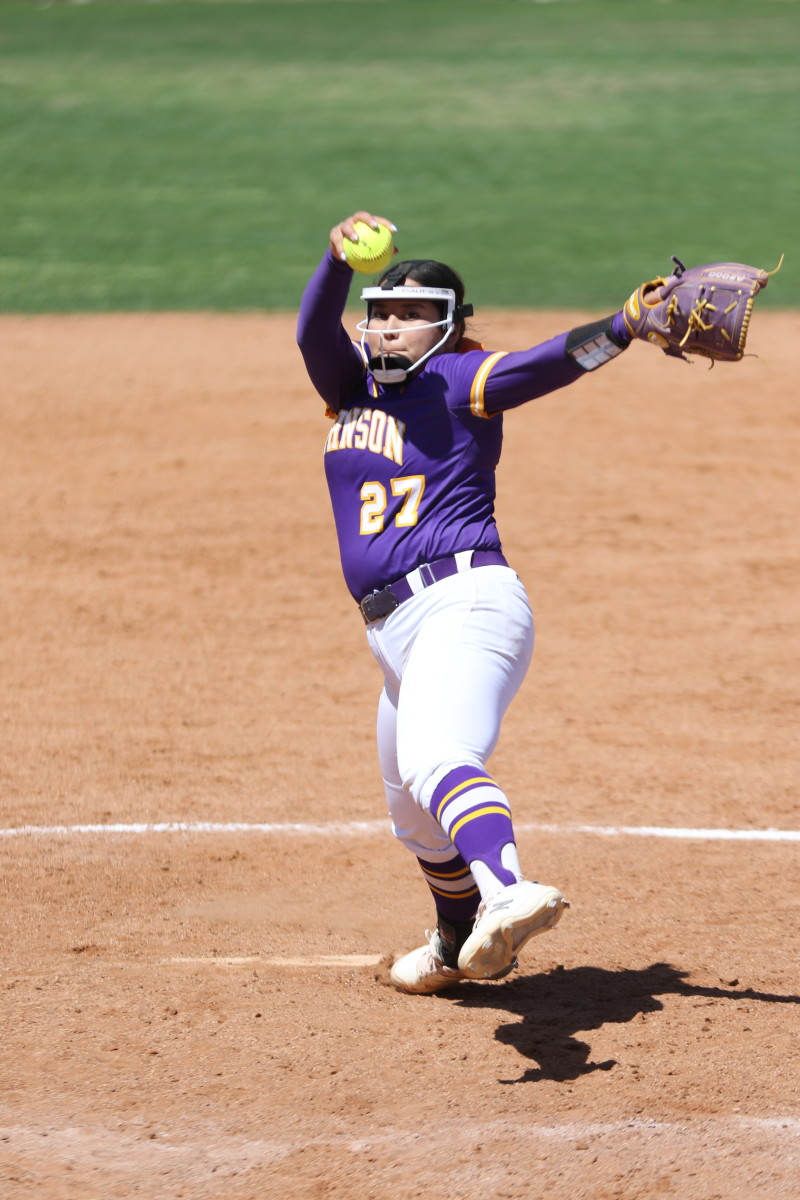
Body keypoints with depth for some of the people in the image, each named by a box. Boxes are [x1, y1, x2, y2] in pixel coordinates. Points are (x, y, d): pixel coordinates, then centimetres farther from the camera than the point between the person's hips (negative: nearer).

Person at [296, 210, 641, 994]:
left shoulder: (461, 381, 2)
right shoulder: (351, 387, 18)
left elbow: (555, 362, -13)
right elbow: (314, 329, 0)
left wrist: (633, 322, -30)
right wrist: (341, 258, -20)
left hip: (465, 601, -8)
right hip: (397, 636, 8)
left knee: (437, 762, -35)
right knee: (412, 813, 23)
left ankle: (508, 893, -58)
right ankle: (464, 947, 45)